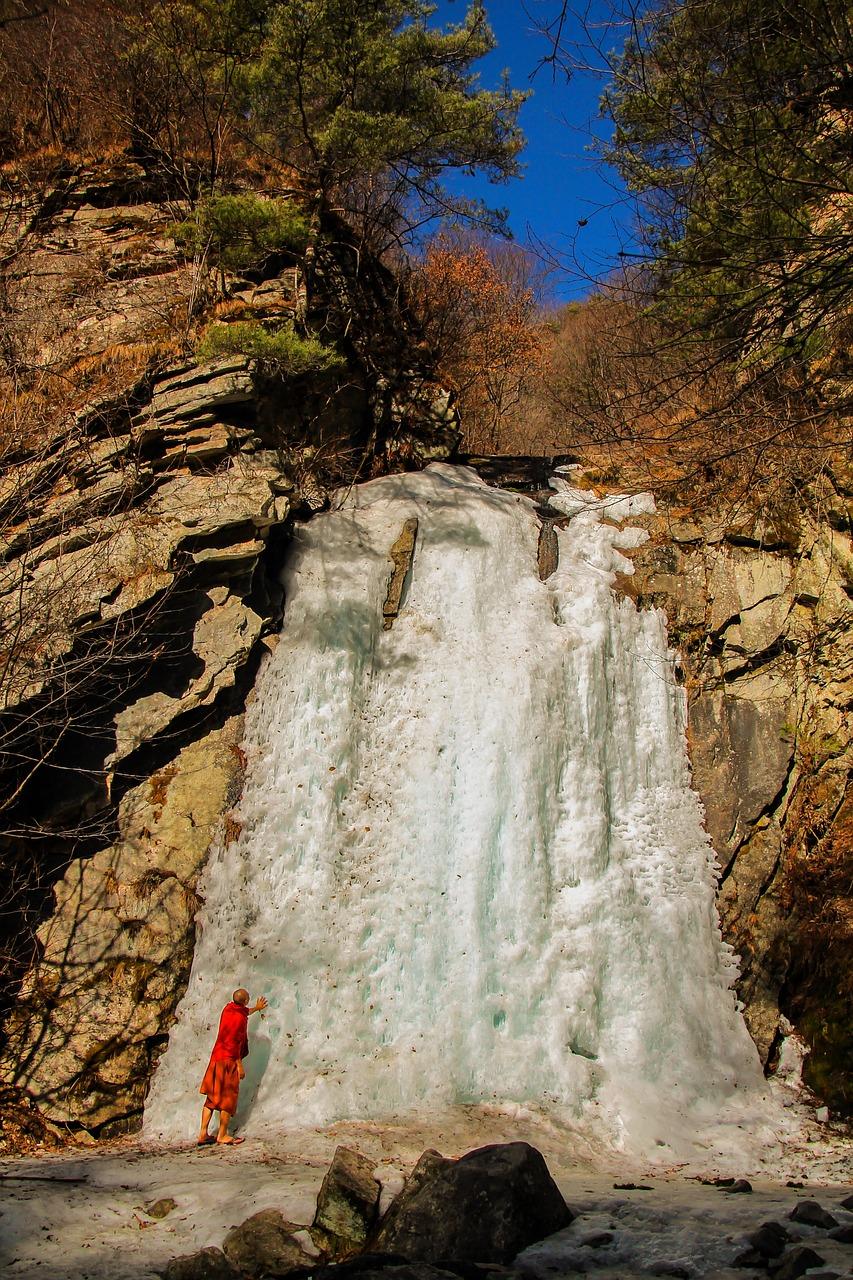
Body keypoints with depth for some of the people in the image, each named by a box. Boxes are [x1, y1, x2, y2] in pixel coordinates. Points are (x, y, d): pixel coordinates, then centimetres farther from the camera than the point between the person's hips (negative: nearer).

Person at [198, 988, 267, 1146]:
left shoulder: (228, 1008, 6)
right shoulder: (240, 1018, -19)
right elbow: (235, 1043, -20)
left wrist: (256, 1008, 47)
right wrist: (239, 1065, -13)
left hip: (216, 1057, 8)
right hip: (229, 1060, -8)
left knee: (212, 1097, 11)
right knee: (228, 1097, 3)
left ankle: (203, 1134, 12)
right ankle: (222, 1135, 8)